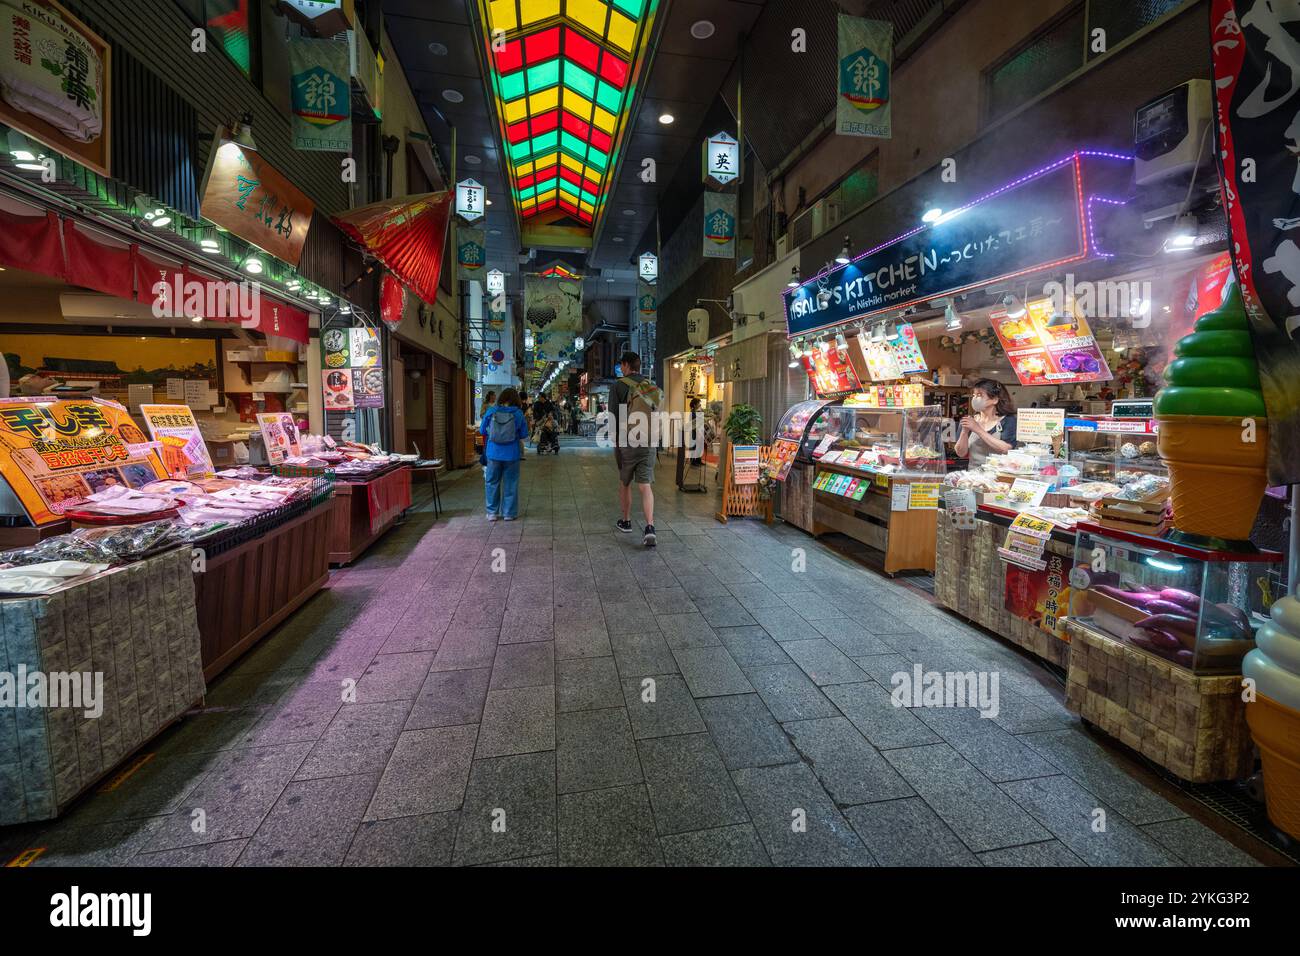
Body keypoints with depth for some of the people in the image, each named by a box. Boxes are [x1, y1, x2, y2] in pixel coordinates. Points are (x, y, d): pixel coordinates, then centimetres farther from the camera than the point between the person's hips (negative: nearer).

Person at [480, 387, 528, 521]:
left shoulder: (491, 412, -4)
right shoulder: (518, 413, -6)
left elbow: (482, 431, 5)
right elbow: (523, 434, -1)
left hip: (493, 453, 1)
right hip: (511, 454, -1)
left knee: (492, 482, 13)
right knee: (510, 483, 10)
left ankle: (492, 512, 19)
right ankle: (509, 513, 16)